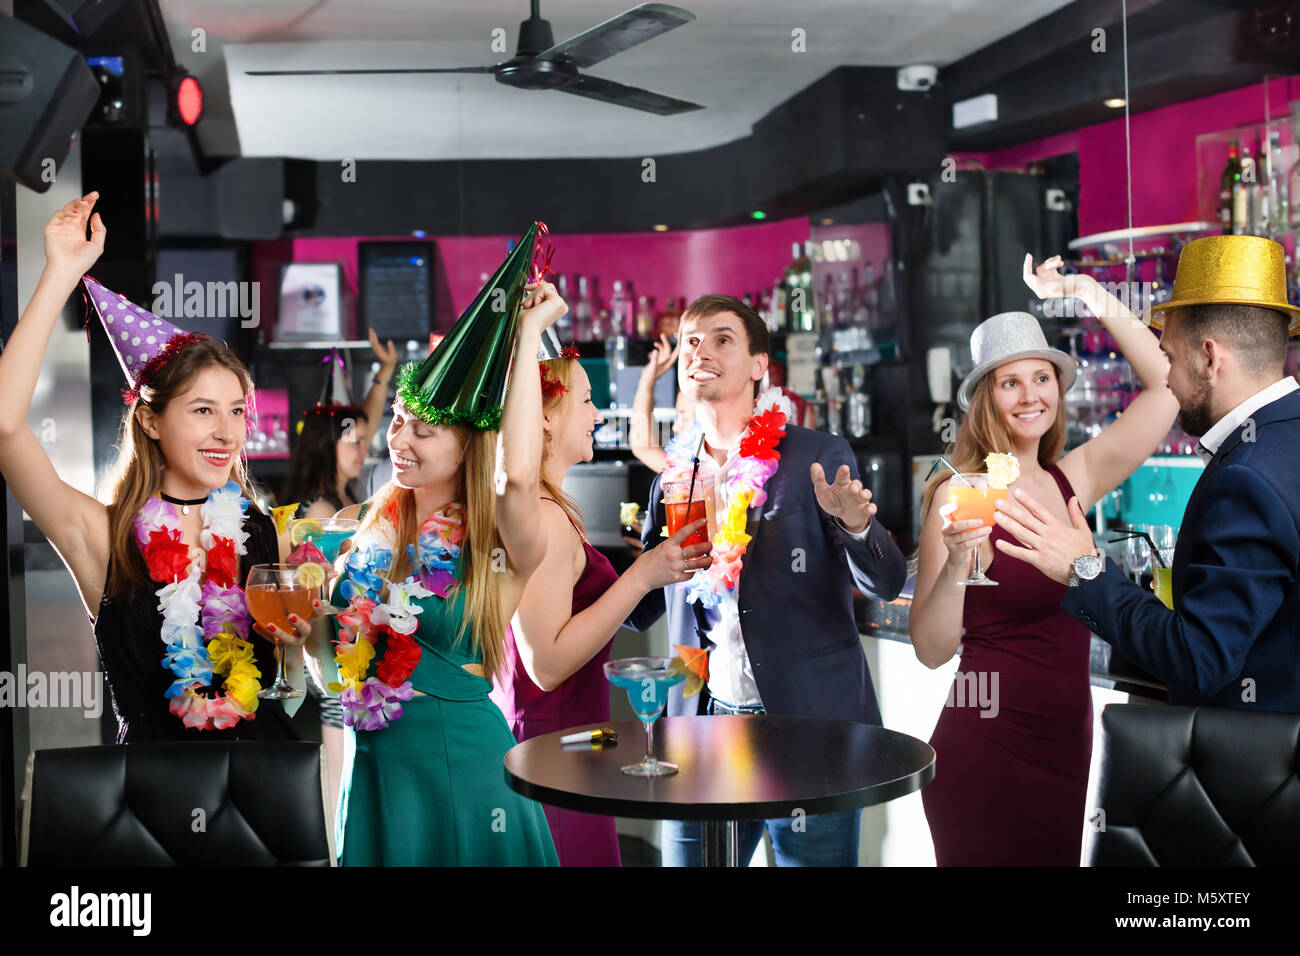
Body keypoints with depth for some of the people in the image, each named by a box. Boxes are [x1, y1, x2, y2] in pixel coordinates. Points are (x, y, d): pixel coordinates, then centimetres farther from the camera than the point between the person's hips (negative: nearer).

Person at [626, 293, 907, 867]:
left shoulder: (820, 458, -3)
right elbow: (642, 608, 13)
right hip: (700, 726, 4)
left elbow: (887, 584, -7)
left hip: (808, 727, -4)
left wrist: (854, 525, -28)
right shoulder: (674, 474, 9)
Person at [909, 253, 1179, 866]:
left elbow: (1166, 385, 8)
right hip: (985, 746, -5)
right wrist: (956, 562, -30)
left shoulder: (1071, 482, 5)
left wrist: (1095, 298, 2)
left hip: (1067, 745, 6)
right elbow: (931, 650, -14)